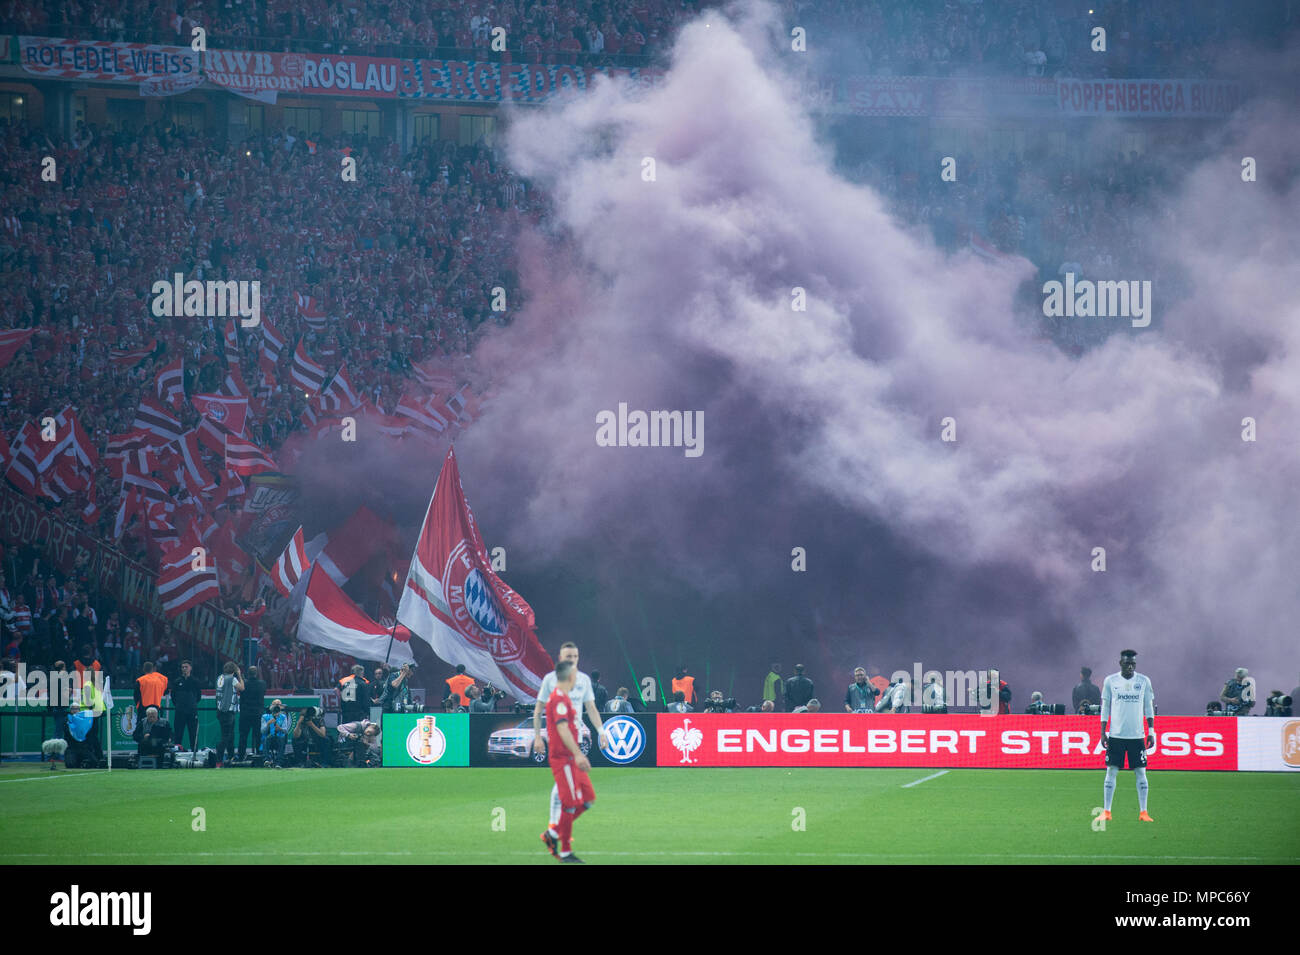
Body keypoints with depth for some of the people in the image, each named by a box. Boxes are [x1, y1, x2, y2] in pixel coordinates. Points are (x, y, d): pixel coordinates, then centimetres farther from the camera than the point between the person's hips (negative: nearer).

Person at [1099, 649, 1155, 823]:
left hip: (1137, 735, 0)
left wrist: (1151, 732, 3)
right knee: (1112, 771, -1)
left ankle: (1143, 812, 2)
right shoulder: (1110, 681, 4)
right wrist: (1103, 732, 2)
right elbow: (1105, 707, 7)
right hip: (1116, 735, 0)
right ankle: (1106, 811, 4)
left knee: (1140, 772, -1)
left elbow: (1148, 707, 9)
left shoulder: (1144, 681, 5)